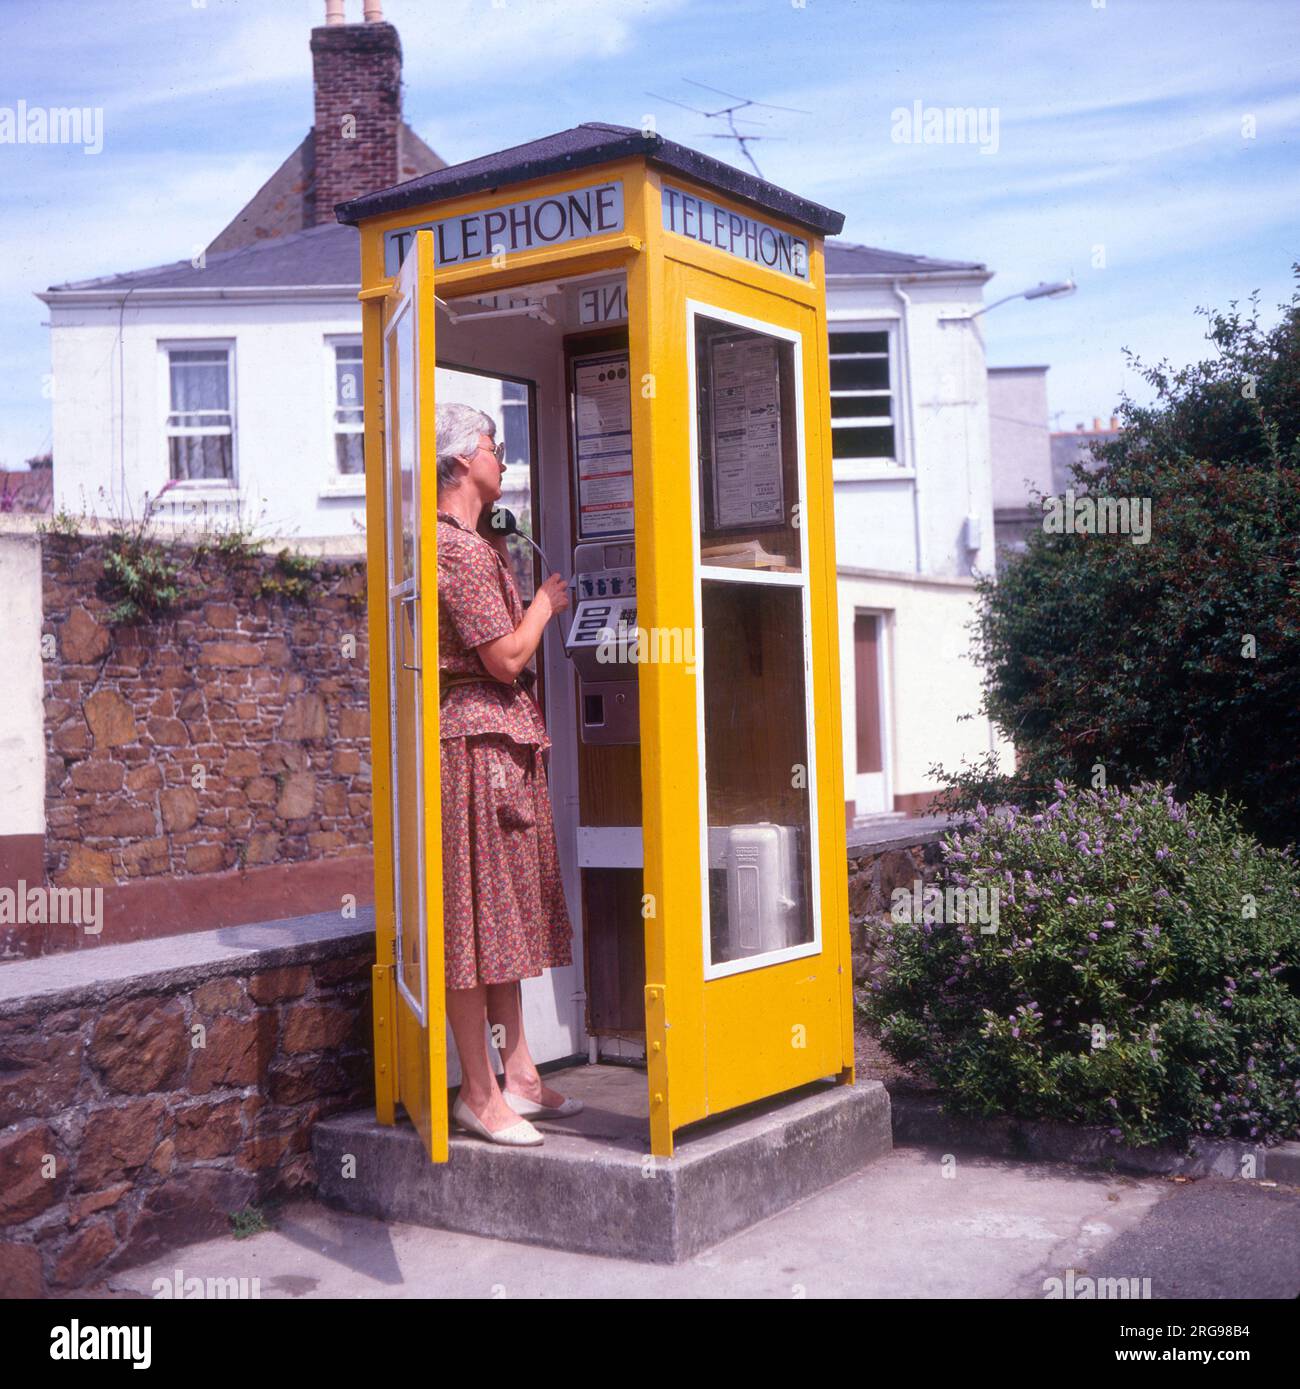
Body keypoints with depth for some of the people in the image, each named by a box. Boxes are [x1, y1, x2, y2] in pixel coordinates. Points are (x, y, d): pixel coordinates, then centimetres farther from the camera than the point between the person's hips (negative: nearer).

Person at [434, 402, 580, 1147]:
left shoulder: (478, 542, 18)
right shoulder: (461, 549, -14)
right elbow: (507, 658, -16)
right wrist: (548, 601, -3)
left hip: (504, 741, 11)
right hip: (476, 739, -11)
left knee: (507, 908, 12)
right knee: (476, 912, -4)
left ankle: (519, 1072, 21)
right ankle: (480, 1092, 4)